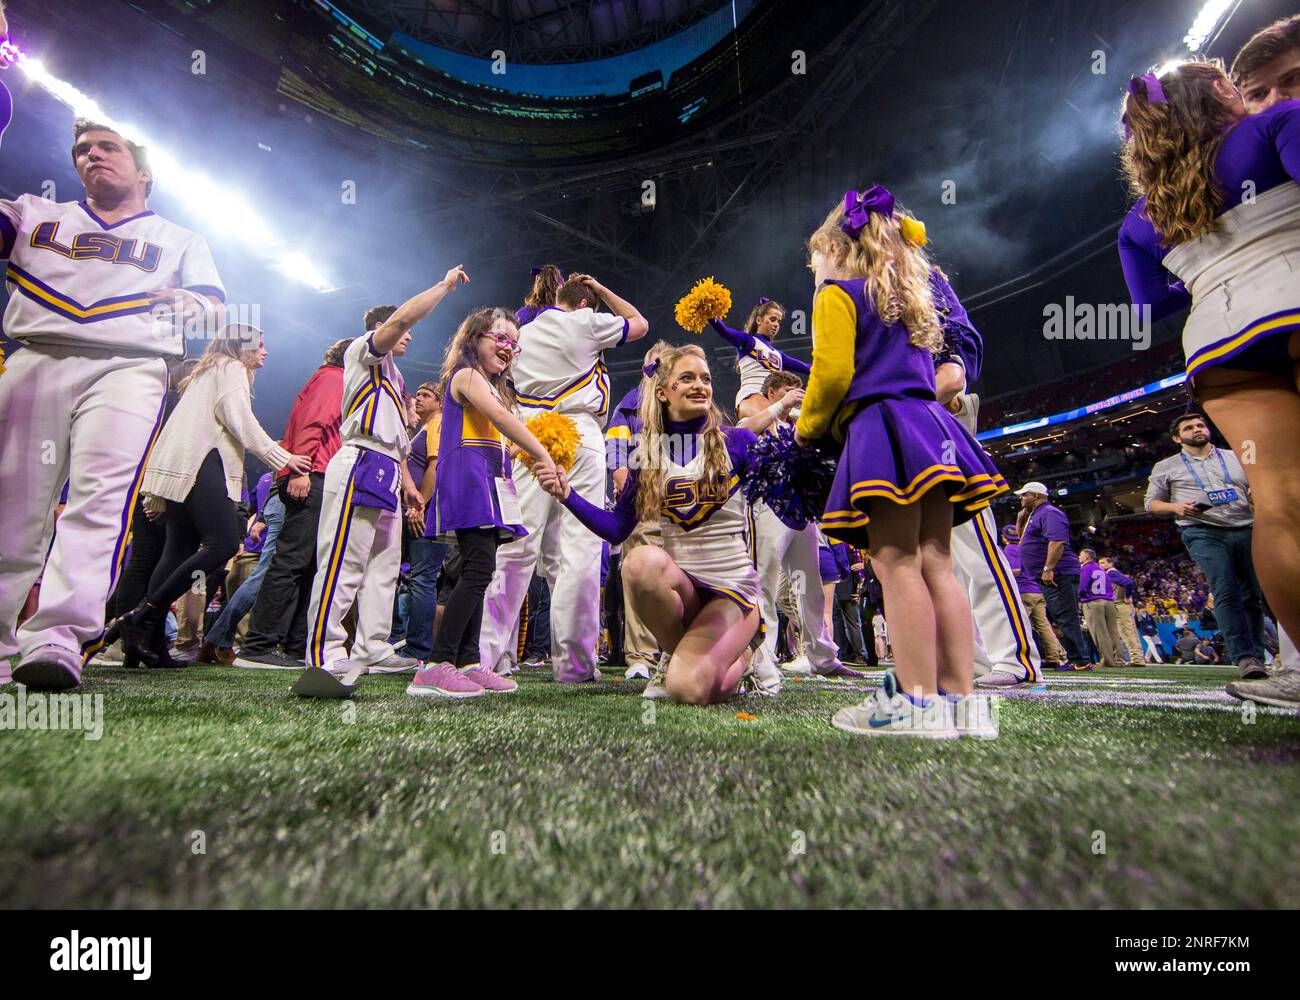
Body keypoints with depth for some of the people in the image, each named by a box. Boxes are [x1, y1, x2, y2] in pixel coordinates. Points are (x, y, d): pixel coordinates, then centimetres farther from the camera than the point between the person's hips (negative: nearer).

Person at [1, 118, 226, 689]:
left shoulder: (181, 242, 23)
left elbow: (217, 309, 9)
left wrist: (192, 303, -14)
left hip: (127, 368, -3)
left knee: (100, 495, -23)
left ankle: (58, 641, -31)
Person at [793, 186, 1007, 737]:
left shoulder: (837, 294, 4)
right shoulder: (909, 300, 29)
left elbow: (833, 371, -9)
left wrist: (809, 425, 8)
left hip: (883, 426, -8)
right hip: (932, 424, 8)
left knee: (897, 562, -12)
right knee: (935, 562, 3)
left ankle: (918, 702, -13)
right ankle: (962, 701, 4)